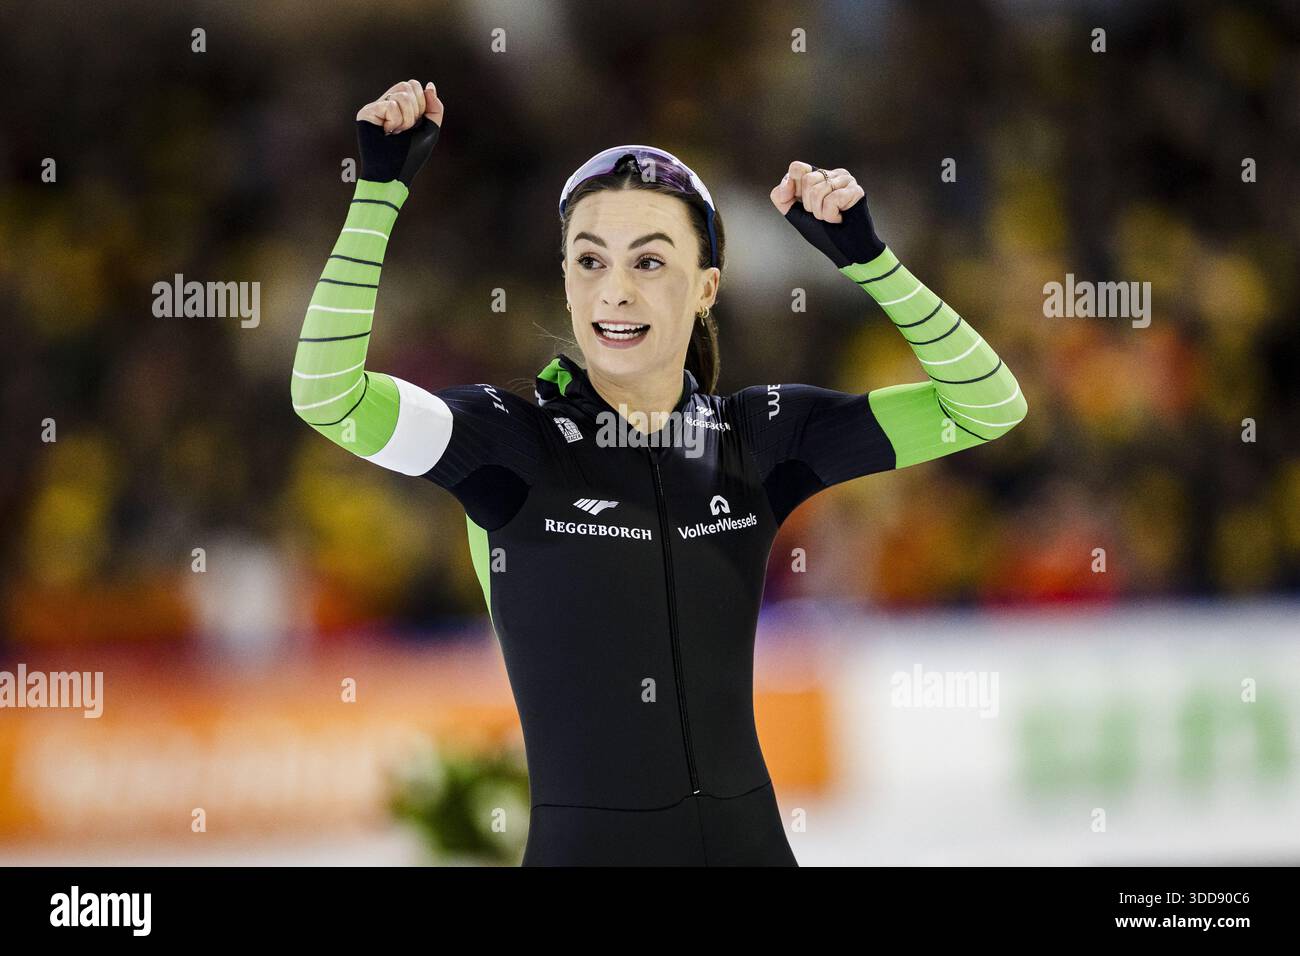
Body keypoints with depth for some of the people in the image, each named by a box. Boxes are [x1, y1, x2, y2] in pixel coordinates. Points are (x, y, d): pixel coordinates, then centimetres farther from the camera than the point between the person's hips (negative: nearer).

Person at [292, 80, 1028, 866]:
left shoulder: (756, 438, 2)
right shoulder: (517, 439, -6)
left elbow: (987, 405, -1)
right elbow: (326, 396, -21)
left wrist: (865, 256, -11)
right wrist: (381, 188, -21)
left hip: (746, 837, 3)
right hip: (582, 844, -3)